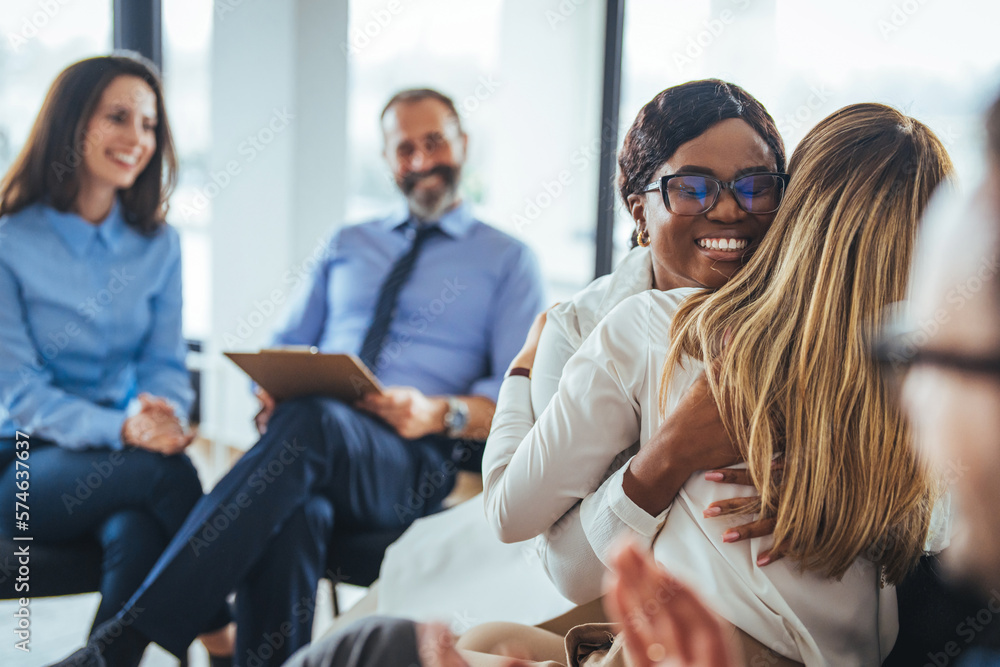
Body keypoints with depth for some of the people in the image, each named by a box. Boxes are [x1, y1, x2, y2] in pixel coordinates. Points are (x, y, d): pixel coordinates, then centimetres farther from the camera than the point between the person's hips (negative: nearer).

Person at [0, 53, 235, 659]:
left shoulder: (158, 244, 10)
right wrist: (119, 429, -27)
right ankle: (225, 640, -17)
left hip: (130, 452, 3)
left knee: (137, 535, -34)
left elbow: (166, 363, 9)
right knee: (163, 470, -33)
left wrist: (164, 418, -17)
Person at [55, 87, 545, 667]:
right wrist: (272, 393, 0)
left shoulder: (508, 260, 15)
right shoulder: (348, 245, 28)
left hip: (414, 465, -3)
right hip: (310, 446, 3)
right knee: (293, 511, -38)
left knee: (312, 422, -39)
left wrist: (440, 414, -16)